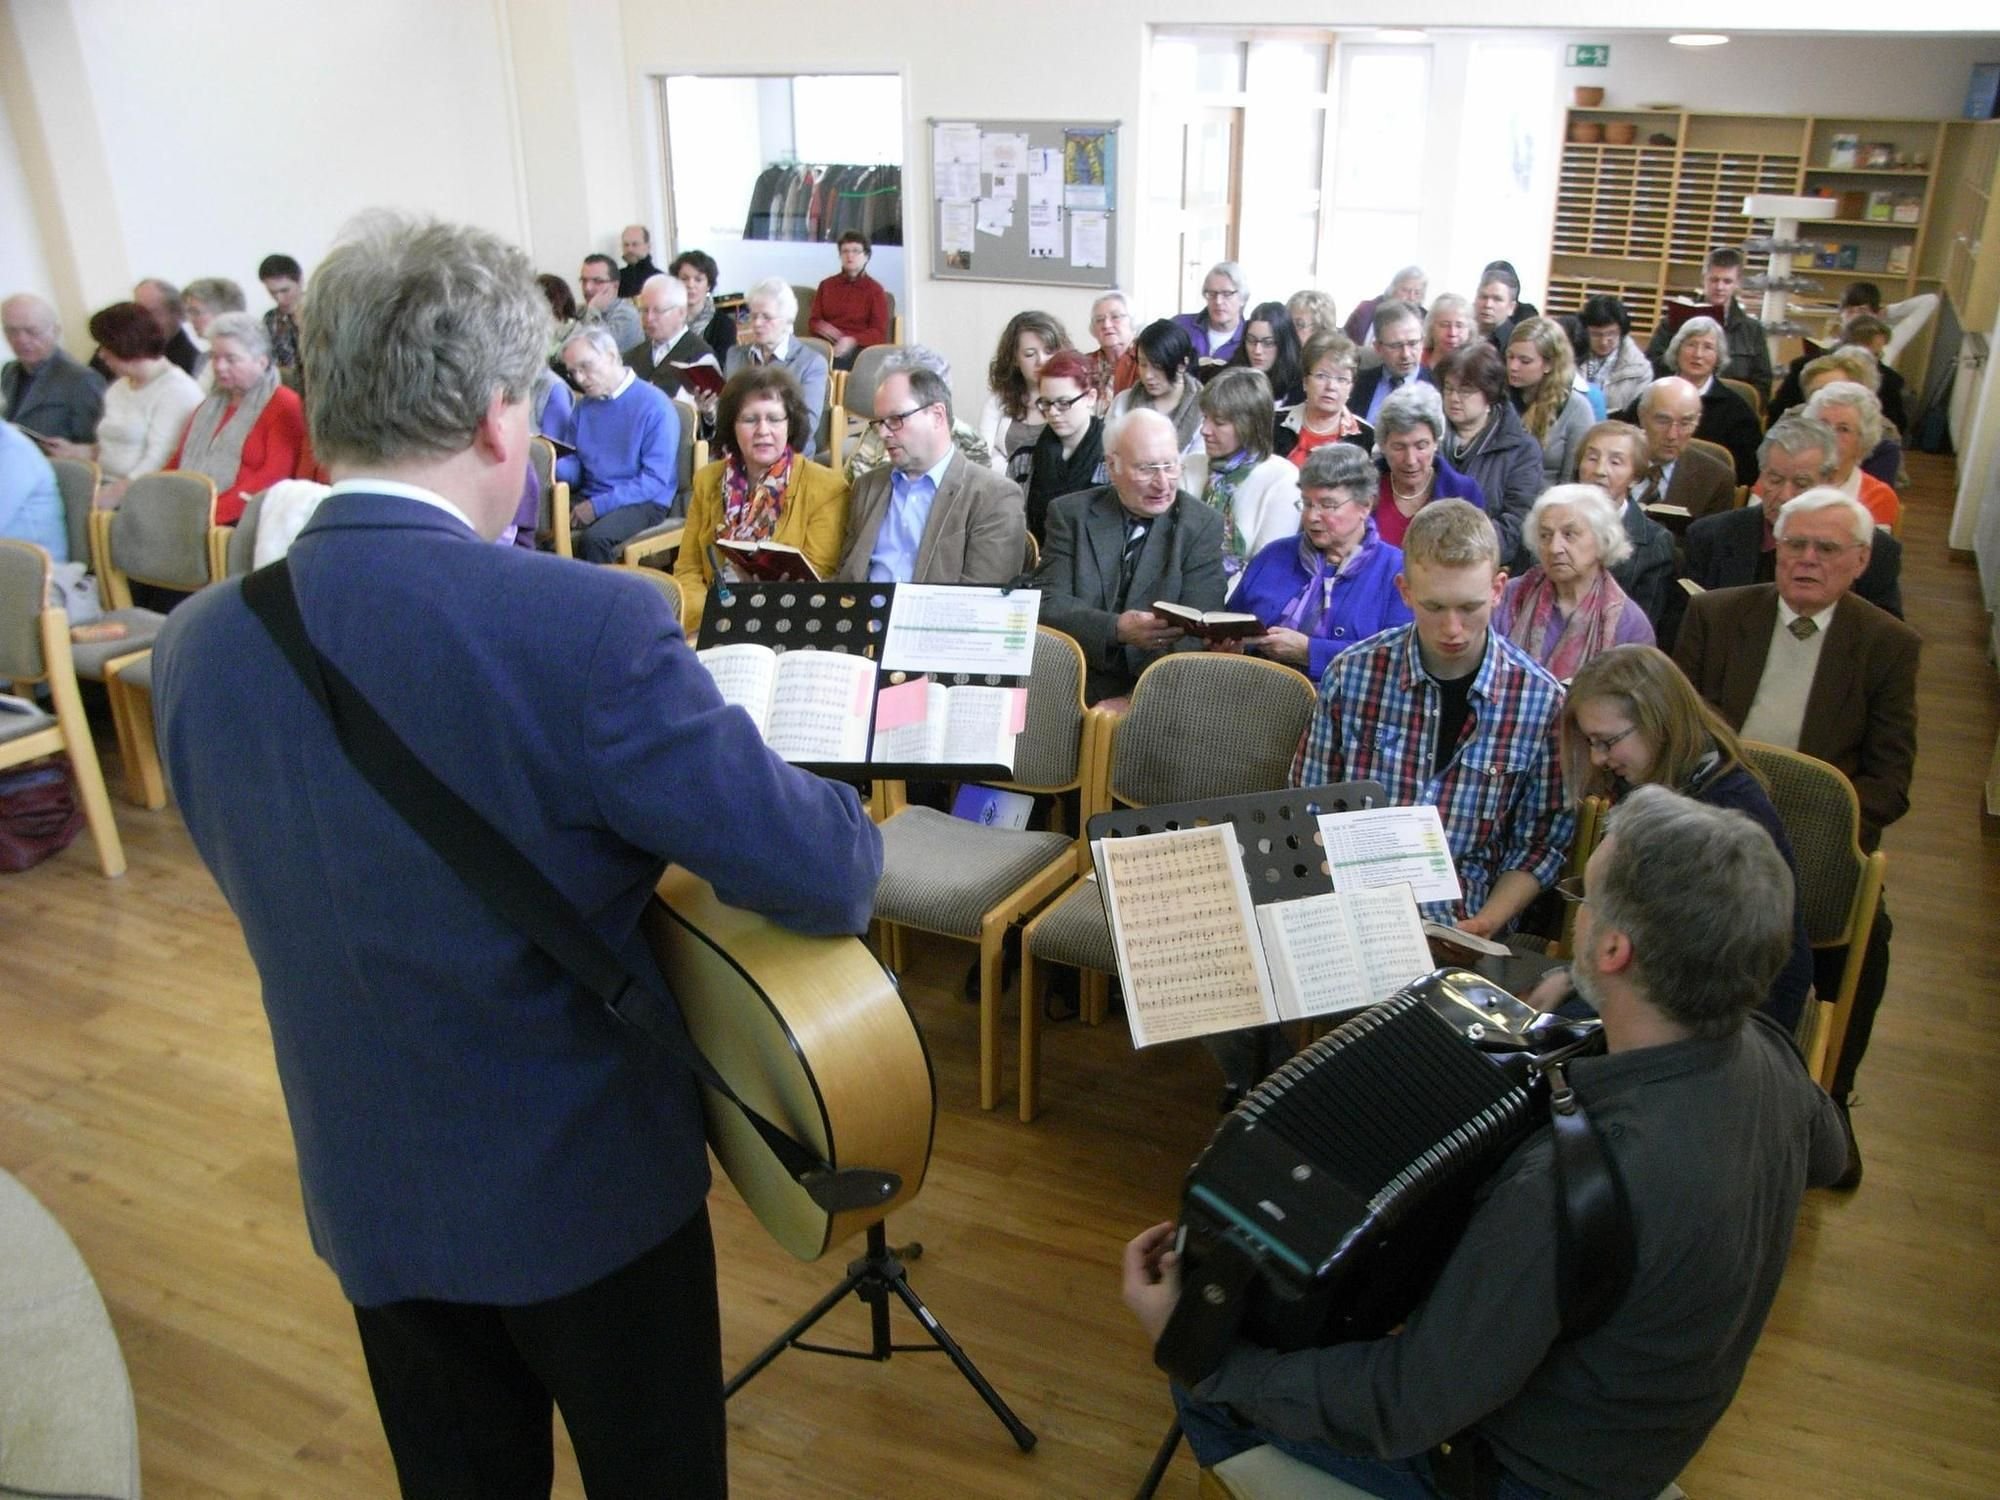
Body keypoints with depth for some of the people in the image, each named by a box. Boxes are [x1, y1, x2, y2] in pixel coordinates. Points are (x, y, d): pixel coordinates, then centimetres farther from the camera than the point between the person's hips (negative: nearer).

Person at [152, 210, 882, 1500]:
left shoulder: (196, 645, -9)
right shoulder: (591, 627, -29)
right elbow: (824, 880, -24)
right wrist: (852, 824, 0)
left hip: (369, 1198, 5)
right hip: (591, 1185, -4)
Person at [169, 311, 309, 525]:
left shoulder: (284, 405, -1)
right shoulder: (210, 406, 25)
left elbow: (274, 475, -12)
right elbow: (179, 460, 23)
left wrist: (213, 513, -20)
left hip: (245, 522, -6)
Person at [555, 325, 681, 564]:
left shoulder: (655, 406, -8)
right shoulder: (583, 406, 13)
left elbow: (656, 480, -14)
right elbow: (572, 466, 14)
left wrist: (599, 505, -17)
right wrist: (551, 467, -11)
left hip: (642, 502, -5)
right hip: (588, 497, 6)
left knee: (595, 538, -34)